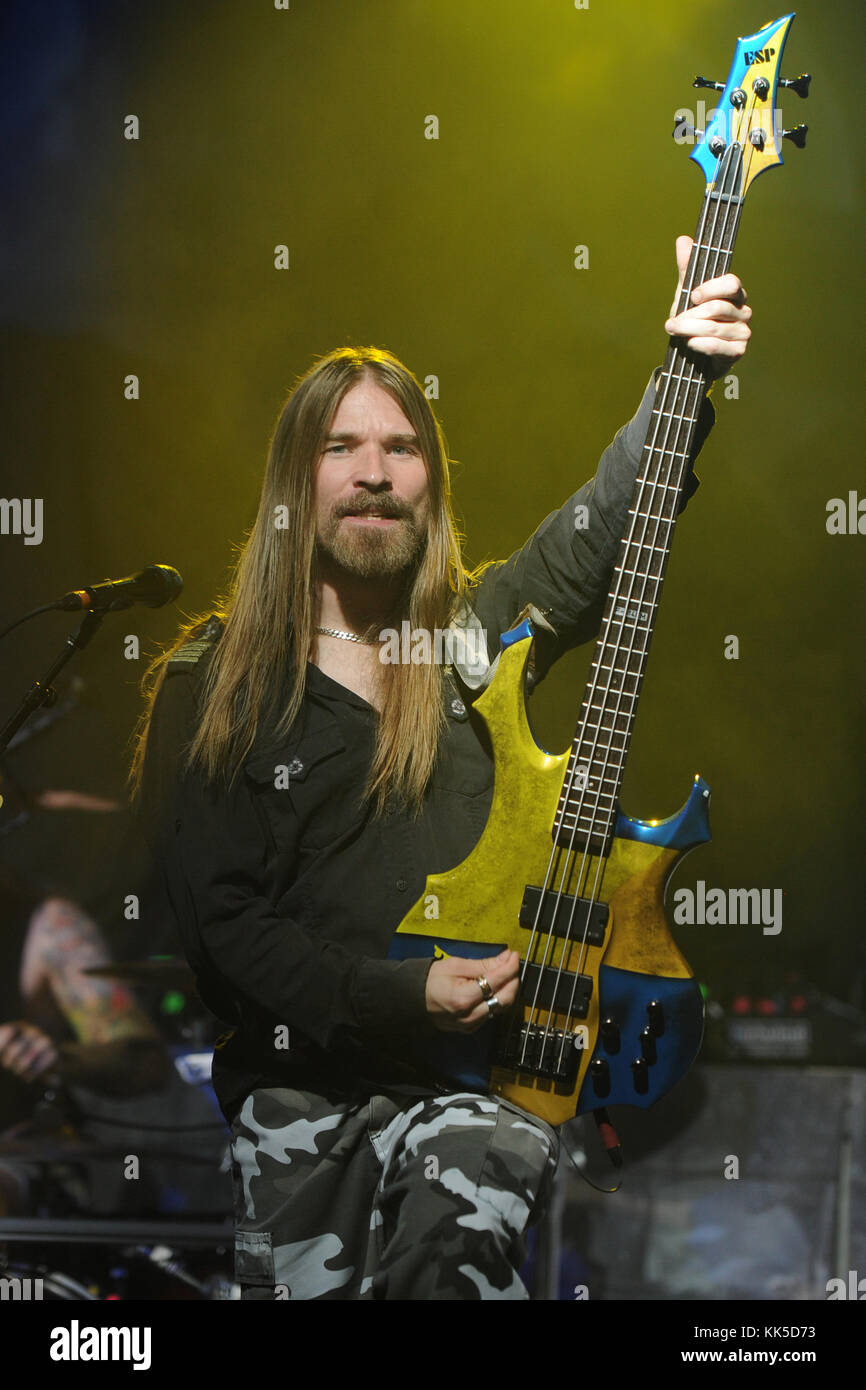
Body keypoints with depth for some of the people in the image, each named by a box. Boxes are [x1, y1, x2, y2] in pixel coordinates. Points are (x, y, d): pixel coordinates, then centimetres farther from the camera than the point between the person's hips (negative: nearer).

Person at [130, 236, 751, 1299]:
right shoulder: (216, 683, 1)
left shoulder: (483, 628, 10)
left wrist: (689, 369, -13)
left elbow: (618, 511, 4)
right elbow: (219, 920, -5)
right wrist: (399, 996, -15)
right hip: (301, 1087, 0)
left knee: (458, 1212, -28)